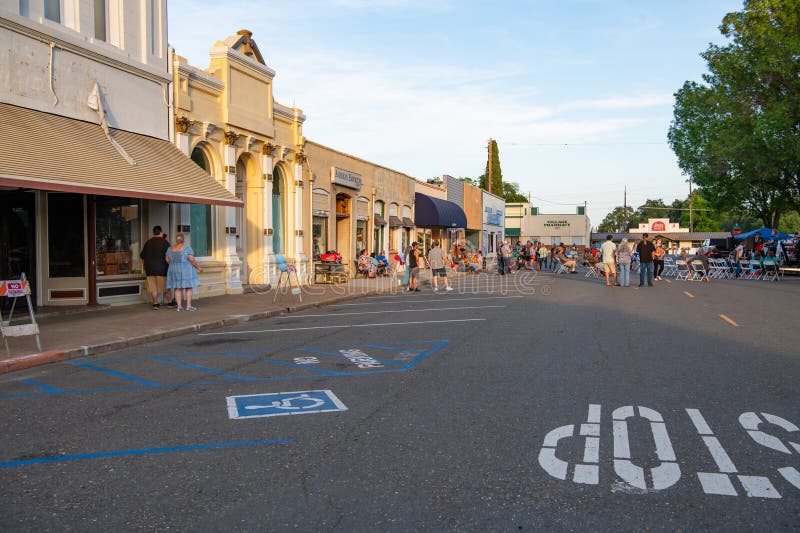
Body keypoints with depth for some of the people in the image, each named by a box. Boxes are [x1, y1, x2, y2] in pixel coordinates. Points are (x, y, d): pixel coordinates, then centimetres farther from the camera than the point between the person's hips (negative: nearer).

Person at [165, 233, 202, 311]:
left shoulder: (171, 248, 2)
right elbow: (192, 260, -16)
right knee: (189, 287, 3)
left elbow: (167, 260, 6)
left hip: (175, 270, 4)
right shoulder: (187, 248, -11)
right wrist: (198, 267, -4)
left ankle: (179, 306, 3)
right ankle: (189, 306, -1)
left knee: (178, 288, 8)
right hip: (186, 270, -4)